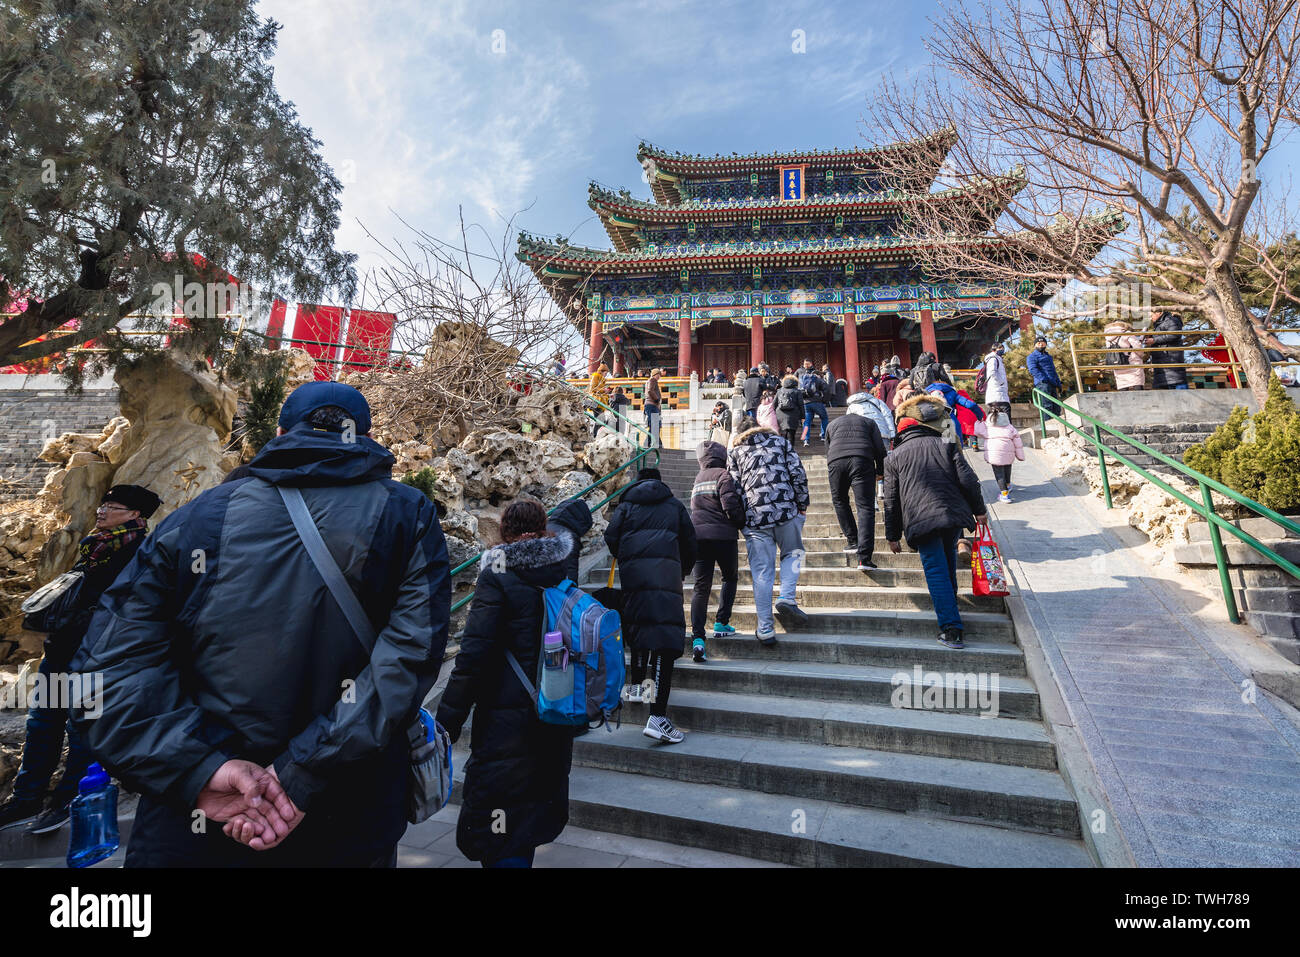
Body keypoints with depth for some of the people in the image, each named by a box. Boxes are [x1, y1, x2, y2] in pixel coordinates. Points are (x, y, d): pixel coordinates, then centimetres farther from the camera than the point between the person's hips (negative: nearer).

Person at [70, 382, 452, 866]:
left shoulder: (196, 518, 1)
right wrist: (304, 776, -17)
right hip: (350, 827, 0)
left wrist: (200, 767, -15)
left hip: (191, 824, 1)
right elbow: (413, 651, -18)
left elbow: (110, 667, -8)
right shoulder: (409, 516, -5)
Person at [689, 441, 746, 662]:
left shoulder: (698, 478, 19)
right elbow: (729, 505, -13)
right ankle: (721, 622, 13)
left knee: (701, 586, 0)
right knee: (730, 578, 19)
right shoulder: (723, 475, -3)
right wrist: (743, 522, 4)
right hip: (723, 535, -5)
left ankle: (697, 637, -11)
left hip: (698, 535, 5)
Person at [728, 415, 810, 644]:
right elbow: (798, 474, 5)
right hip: (786, 510, 0)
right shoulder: (780, 442, 17)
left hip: (754, 517, 0)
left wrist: (740, 519, 11)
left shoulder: (735, 452, 16)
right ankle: (787, 598, 2)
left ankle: (765, 629, 7)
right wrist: (802, 505, 11)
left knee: (761, 573, 4)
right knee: (793, 553, 24)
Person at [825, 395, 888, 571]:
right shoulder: (869, 422, 25)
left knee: (839, 501, 24)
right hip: (862, 461, -1)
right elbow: (880, 449, 14)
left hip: (836, 461, 1)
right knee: (866, 508, -4)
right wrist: (880, 471, 21)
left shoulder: (833, 424, 31)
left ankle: (853, 541, 22)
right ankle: (864, 557, -14)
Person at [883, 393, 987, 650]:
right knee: (948, 558, 27)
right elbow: (967, 480, 2)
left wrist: (893, 536, 14)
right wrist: (979, 510, 16)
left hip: (920, 521, -3)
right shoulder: (946, 445, 8)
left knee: (936, 570, -2)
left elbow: (891, 501, 8)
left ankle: (951, 629, -8)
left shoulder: (894, 457, 7)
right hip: (954, 514, 3)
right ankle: (950, 598, 48)